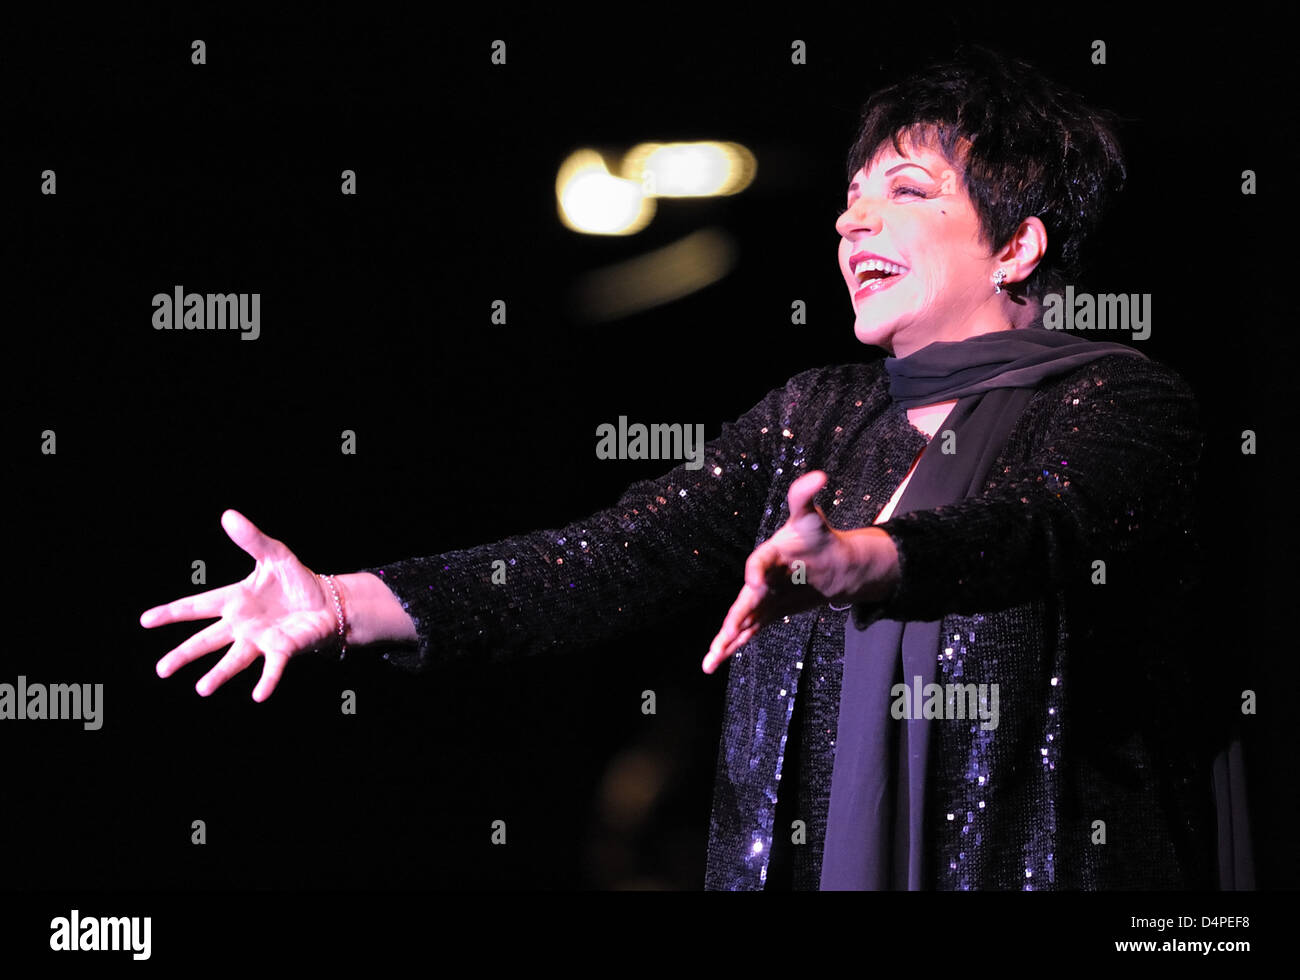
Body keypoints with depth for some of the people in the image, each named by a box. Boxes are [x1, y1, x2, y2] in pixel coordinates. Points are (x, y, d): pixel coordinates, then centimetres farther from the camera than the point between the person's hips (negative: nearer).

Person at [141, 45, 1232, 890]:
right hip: (810, 865, 5)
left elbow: (1035, 524, -23)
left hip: (1048, 867, -5)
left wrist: (847, 561, -43)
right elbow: (617, 558, 5)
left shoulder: (1124, 404, -1)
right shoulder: (814, 417, 16)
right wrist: (346, 605, -8)